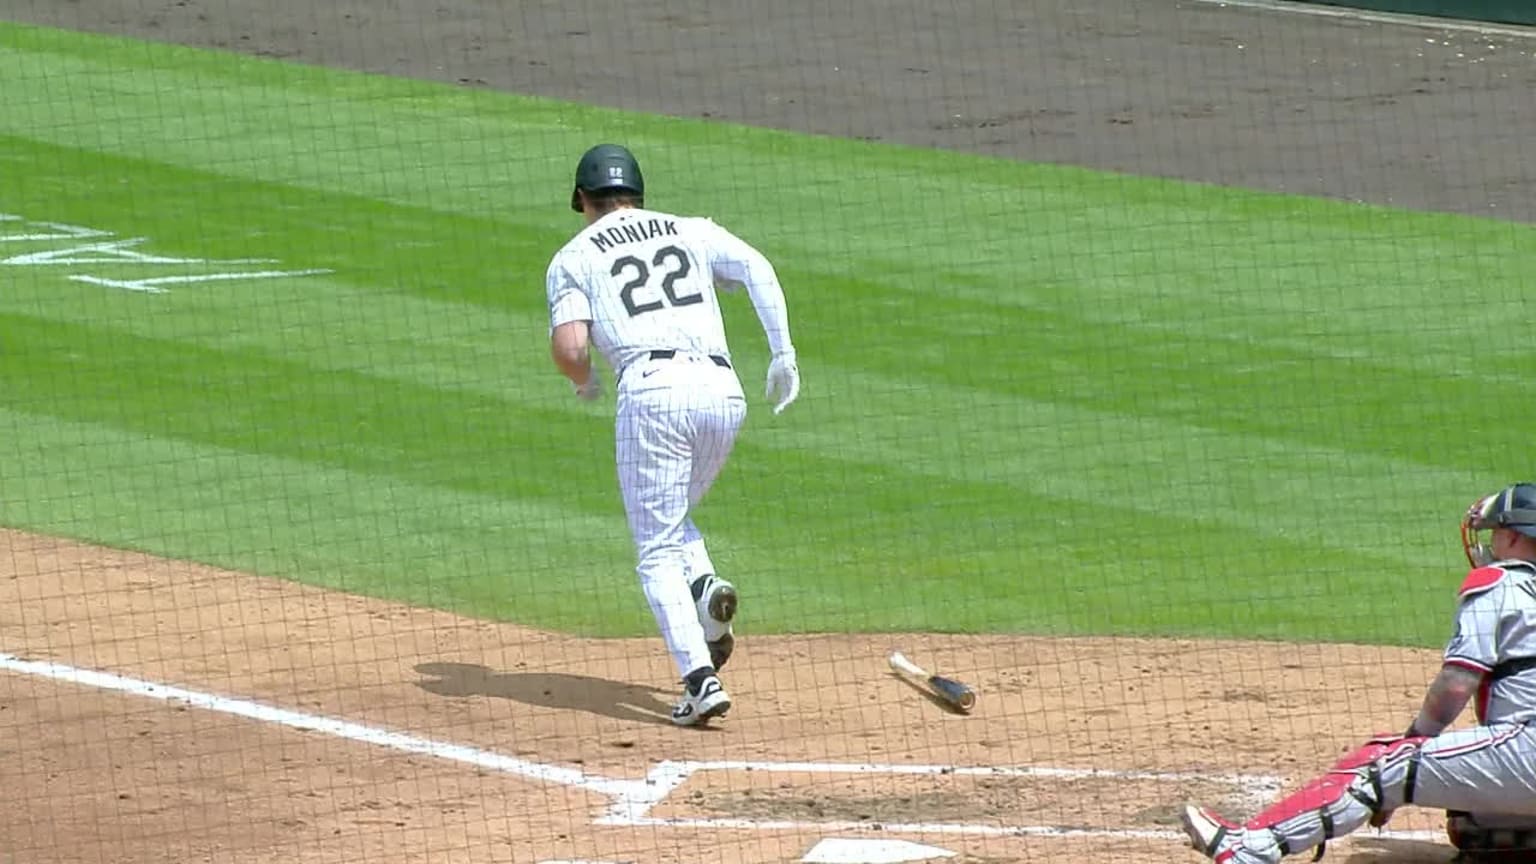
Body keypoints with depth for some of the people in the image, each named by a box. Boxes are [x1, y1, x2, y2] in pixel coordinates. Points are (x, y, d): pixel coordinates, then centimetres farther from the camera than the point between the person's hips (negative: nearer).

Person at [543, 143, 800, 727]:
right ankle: (705, 584, -6)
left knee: (657, 550, 1)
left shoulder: (574, 257, 14)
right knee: (672, 519, 26)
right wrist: (783, 353, 2)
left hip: (652, 390, -4)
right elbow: (756, 268, 5)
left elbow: (569, 345, -1)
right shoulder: (692, 231, 23)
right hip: (723, 388, 4)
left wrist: (585, 383, 21)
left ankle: (701, 678, -16)